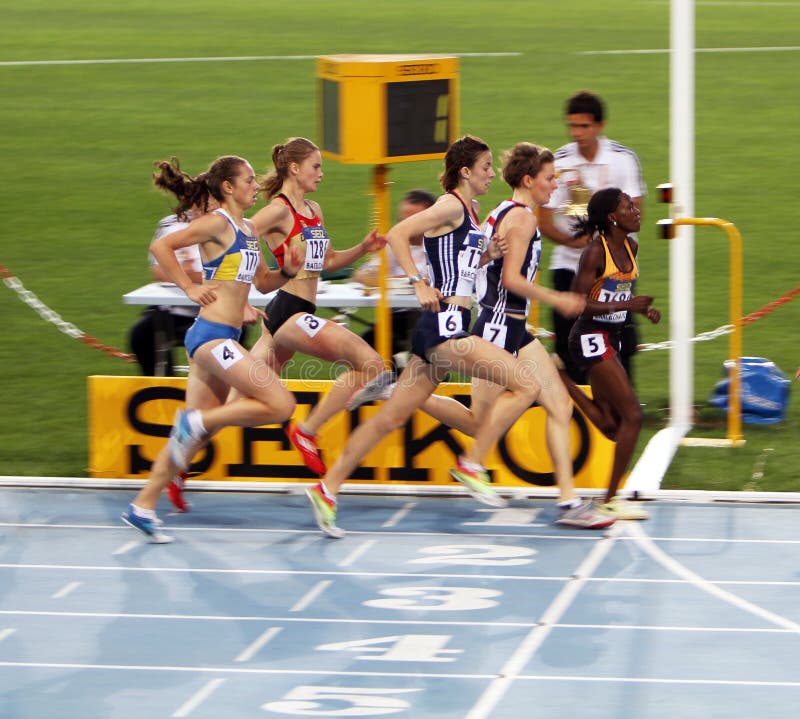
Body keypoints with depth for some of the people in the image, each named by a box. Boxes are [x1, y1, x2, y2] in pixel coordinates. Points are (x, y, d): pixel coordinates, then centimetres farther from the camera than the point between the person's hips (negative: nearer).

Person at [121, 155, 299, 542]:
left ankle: (143, 506, 16)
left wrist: (287, 270, 6)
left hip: (224, 339, 9)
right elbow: (161, 246, -17)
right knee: (281, 404, -14)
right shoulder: (217, 223, -10)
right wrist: (190, 288, -15)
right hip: (212, 335, -9)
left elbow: (263, 281, 25)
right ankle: (195, 422, -5)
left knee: (197, 432, 12)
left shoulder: (248, 229, 16)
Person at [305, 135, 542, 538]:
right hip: (444, 325, -10)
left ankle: (328, 490, 13)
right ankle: (472, 464, -7)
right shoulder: (452, 206, -9)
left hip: (449, 328, 10)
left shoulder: (468, 211, 18)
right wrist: (420, 284, -20)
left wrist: (490, 253, 10)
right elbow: (397, 234, -18)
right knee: (526, 384, -13)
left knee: (392, 416, 10)